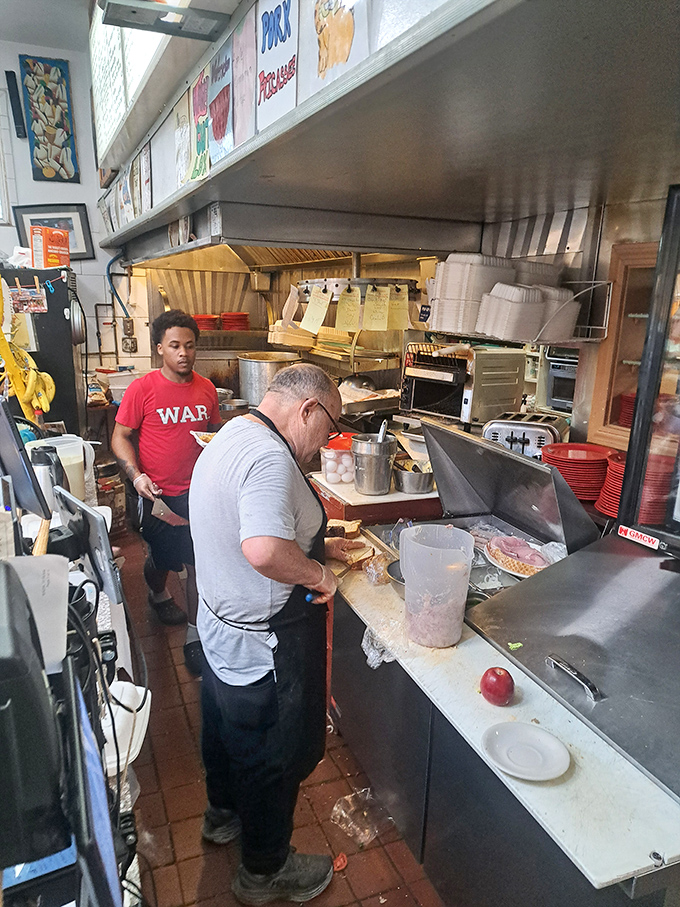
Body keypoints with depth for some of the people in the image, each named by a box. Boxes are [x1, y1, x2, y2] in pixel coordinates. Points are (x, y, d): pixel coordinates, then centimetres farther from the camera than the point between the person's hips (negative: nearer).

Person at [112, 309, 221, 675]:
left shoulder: (206, 388, 2)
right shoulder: (142, 389, -10)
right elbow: (120, 436, -4)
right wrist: (136, 474, -18)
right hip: (158, 495, -2)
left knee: (200, 563, 5)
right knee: (161, 557, 18)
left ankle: (194, 635, 20)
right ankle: (158, 594, 52)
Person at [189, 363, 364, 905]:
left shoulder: (231, 438, 4)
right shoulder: (269, 457, -29)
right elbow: (264, 550, -43)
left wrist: (318, 547, 11)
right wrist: (317, 574, -24)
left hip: (222, 624, 10)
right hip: (266, 647, -10)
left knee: (229, 727, 30)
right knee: (276, 756, 14)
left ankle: (224, 814, 57)